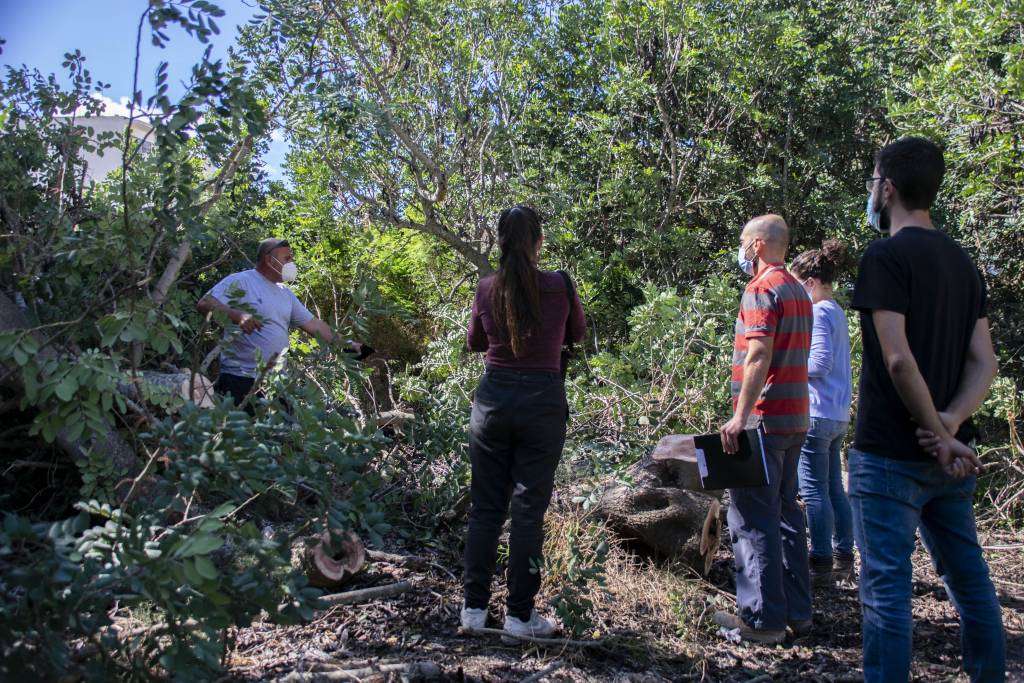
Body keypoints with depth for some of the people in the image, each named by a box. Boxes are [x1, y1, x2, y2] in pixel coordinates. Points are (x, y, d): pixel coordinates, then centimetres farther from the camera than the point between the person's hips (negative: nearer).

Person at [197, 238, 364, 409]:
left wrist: (347, 344, 11)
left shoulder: (286, 294, 17)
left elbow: (314, 324, 17)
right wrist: (237, 315, -32)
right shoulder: (241, 281, -5)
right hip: (240, 378, -7)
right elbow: (205, 304, -16)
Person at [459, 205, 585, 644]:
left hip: (493, 398, 2)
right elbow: (577, 334, 12)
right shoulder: (559, 286, -6)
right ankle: (519, 615, 13)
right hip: (542, 401, -2)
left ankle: (474, 607, 19)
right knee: (528, 510, 5)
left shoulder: (487, 289, 0)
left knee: (485, 507, 12)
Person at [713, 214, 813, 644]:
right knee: (785, 512, 15)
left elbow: (759, 356, -21)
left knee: (753, 518, -3)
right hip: (794, 420, 9)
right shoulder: (799, 291, 17)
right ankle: (797, 611, 22)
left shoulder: (762, 289, -11)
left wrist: (740, 417, -22)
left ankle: (762, 617, 2)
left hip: (764, 420, -9)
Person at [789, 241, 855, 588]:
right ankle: (844, 558, 23)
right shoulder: (837, 311, 15)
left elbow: (819, 363, -20)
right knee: (834, 487, 15)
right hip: (838, 414, 10)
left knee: (814, 489, -3)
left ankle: (821, 564, 4)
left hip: (817, 413, -10)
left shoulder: (819, 313, -14)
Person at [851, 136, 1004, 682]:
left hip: (890, 453, -8)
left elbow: (898, 360, -20)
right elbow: (984, 363, 6)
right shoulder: (963, 262, 13)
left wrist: (939, 436, -12)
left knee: (887, 586, -1)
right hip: (949, 458, 8)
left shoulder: (886, 256, -12)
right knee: (968, 578, 18)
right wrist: (950, 423, -7)